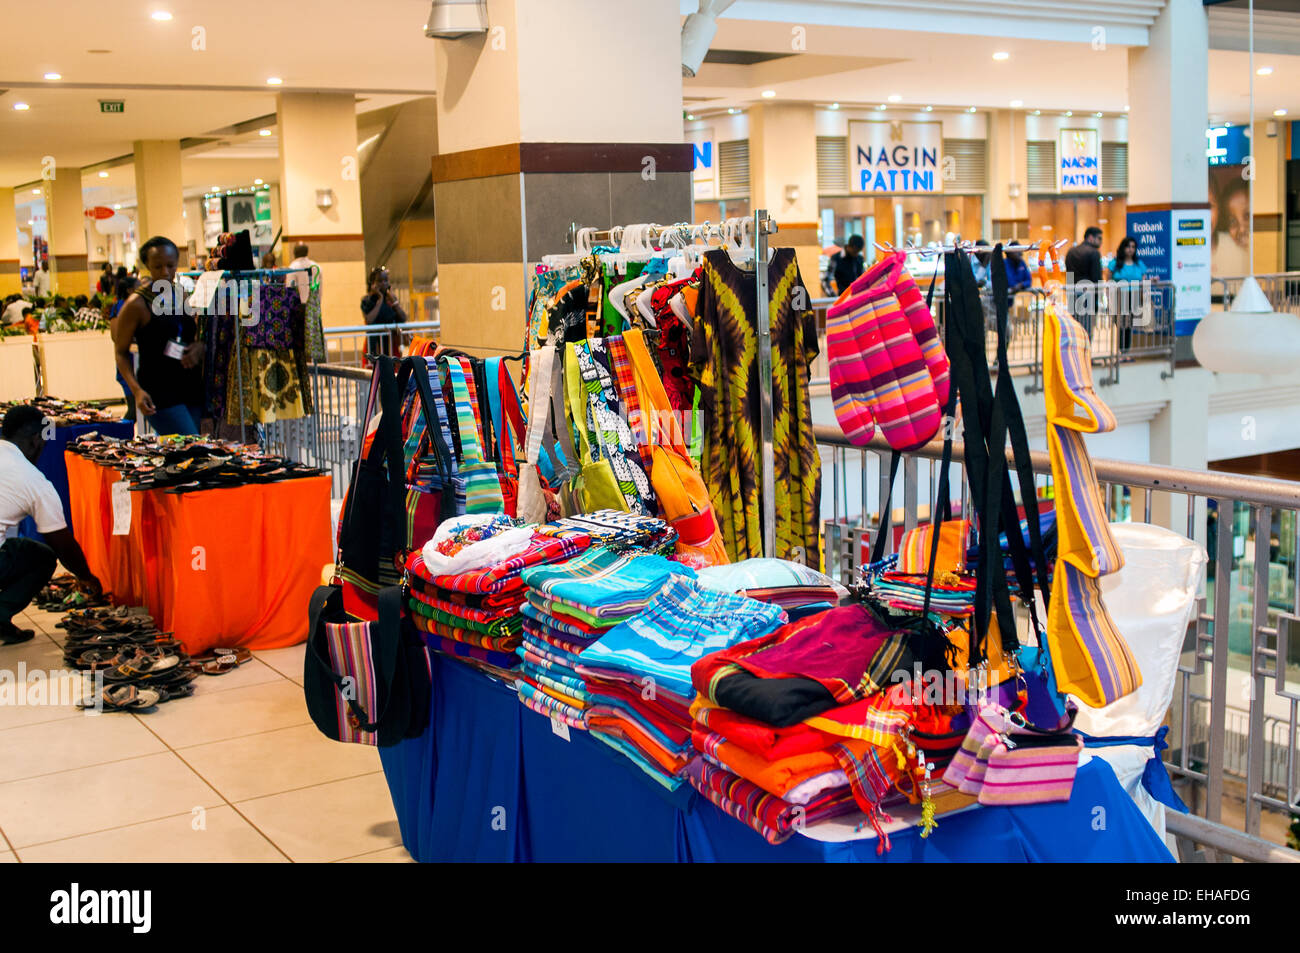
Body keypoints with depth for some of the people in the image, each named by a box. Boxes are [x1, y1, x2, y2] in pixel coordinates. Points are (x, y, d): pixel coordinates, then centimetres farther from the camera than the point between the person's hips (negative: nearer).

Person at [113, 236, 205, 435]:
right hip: (159, 394, -6)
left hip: (192, 389, 6)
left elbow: (201, 334, 22)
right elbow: (121, 352, -3)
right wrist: (136, 390, -17)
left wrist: (199, 346, -3)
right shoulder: (136, 305, -6)